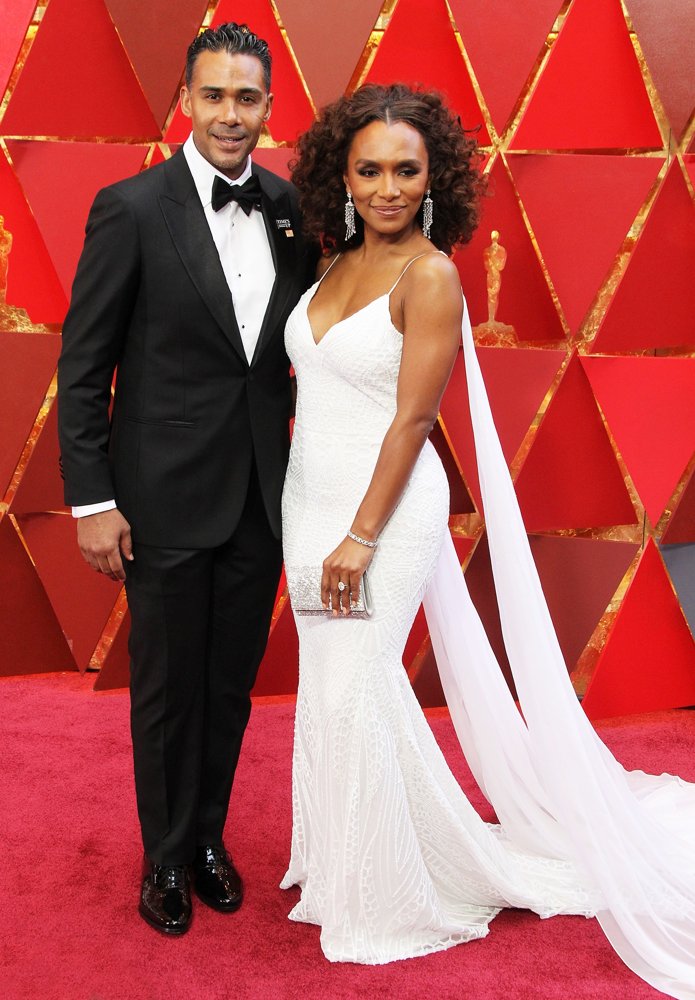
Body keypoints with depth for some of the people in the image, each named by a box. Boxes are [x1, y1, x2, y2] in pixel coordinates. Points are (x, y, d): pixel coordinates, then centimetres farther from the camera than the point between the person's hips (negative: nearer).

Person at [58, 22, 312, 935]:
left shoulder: (290, 208, 3)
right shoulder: (131, 209, -10)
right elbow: (82, 366, -8)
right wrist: (92, 501, -11)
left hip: (261, 497, 4)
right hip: (166, 501, -4)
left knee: (231, 686, 17)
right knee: (167, 690, 12)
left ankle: (209, 837, 39)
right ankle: (166, 858, 34)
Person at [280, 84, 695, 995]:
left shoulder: (430, 275, -13)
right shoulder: (339, 262, 8)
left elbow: (413, 417, -16)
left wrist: (362, 536, -17)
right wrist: (321, 527, 11)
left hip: (383, 510, -7)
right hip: (311, 502, 7)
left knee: (354, 693, -1)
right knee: (329, 689, 15)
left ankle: (390, 898, 21)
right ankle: (344, 865, 36)